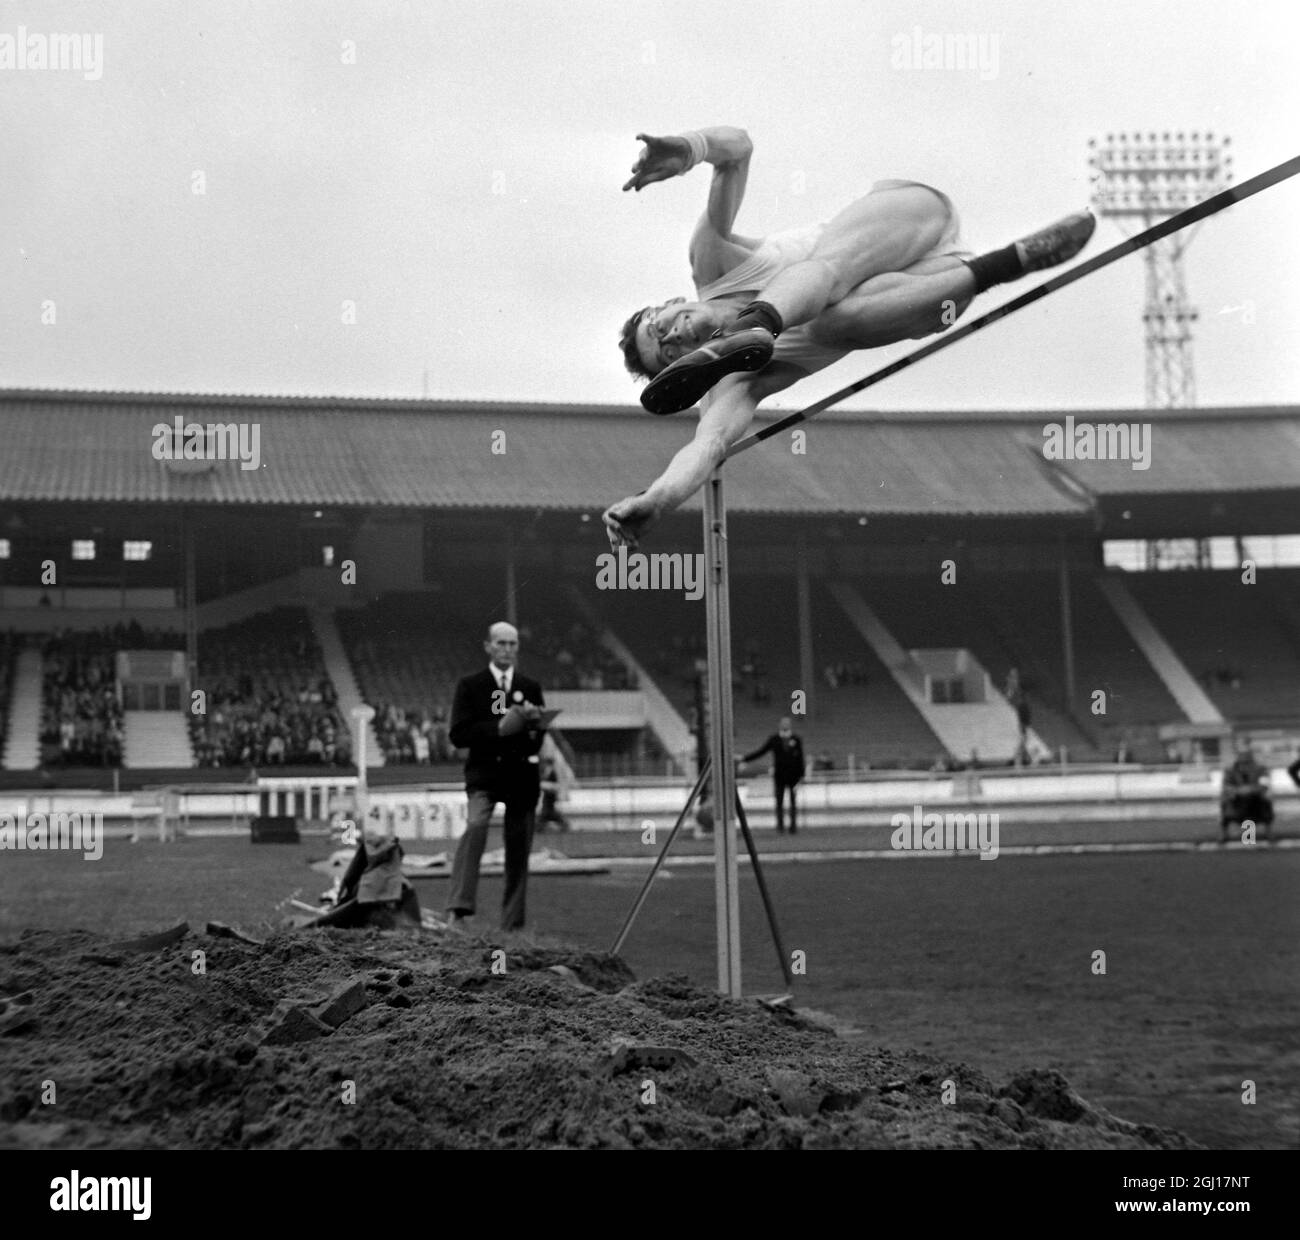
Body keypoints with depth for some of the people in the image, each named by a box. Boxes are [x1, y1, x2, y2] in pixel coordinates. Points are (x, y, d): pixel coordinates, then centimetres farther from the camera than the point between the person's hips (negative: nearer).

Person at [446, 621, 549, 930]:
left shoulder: (531, 688, 15)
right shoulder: (470, 686, 6)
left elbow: (542, 737, 15)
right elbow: (459, 735, -3)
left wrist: (536, 724, -8)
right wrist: (499, 728, -15)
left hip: (522, 777, 3)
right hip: (484, 773, -3)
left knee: (519, 849, 3)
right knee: (475, 826, -28)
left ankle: (512, 924, 11)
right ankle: (459, 906, -32)